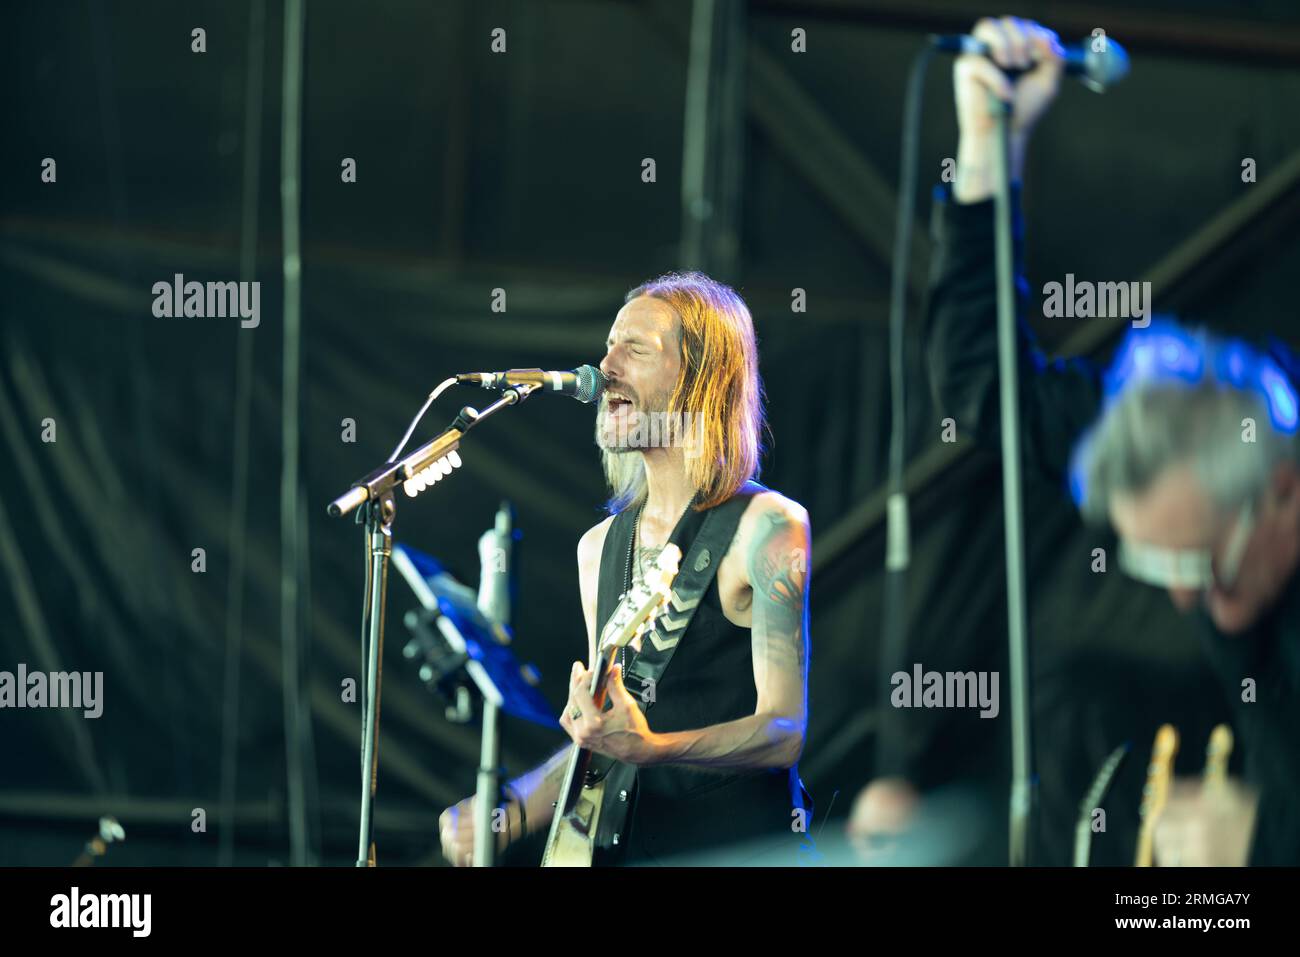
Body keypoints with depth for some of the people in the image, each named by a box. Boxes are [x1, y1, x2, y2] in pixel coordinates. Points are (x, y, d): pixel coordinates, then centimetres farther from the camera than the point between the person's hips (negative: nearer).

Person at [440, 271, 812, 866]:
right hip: (622, 850, 5)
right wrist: (510, 815, 6)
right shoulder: (600, 547, 15)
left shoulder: (765, 528, -5)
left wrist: (650, 748, -25)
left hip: (734, 848, -5)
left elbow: (784, 731, -11)